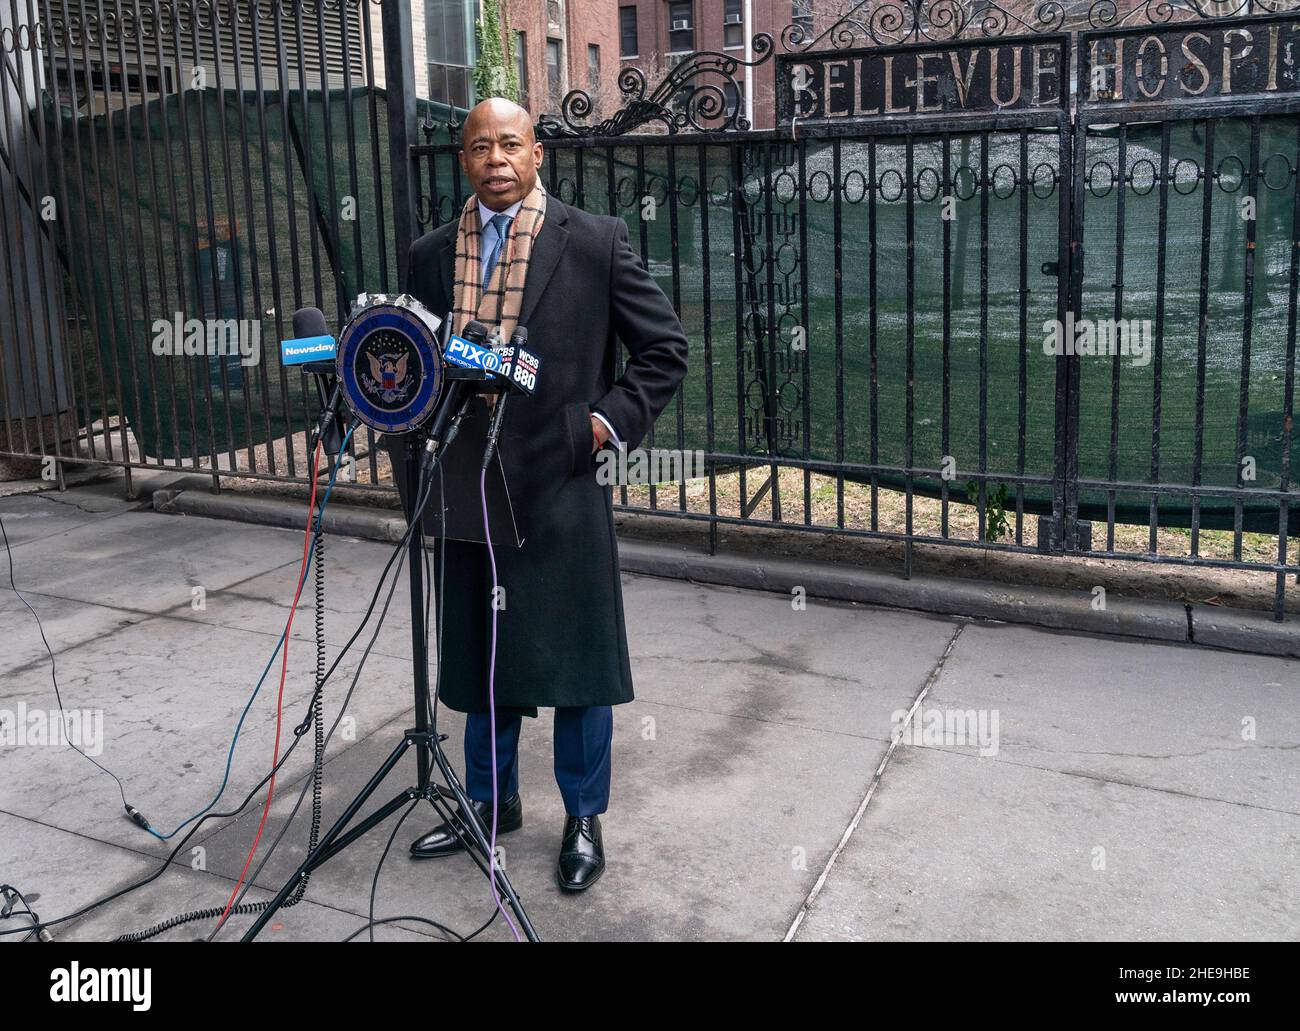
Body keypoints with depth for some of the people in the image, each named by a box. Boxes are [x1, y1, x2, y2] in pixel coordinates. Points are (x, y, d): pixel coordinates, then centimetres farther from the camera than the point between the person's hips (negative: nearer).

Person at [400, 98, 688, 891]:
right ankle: (492, 802, 35)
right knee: (479, 653, 15)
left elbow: (666, 348, 0)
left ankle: (584, 819, 25)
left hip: (562, 488, -4)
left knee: (574, 657, 6)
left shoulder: (596, 242, -3)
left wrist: (610, 423, -10)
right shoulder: (432, 256, 9)